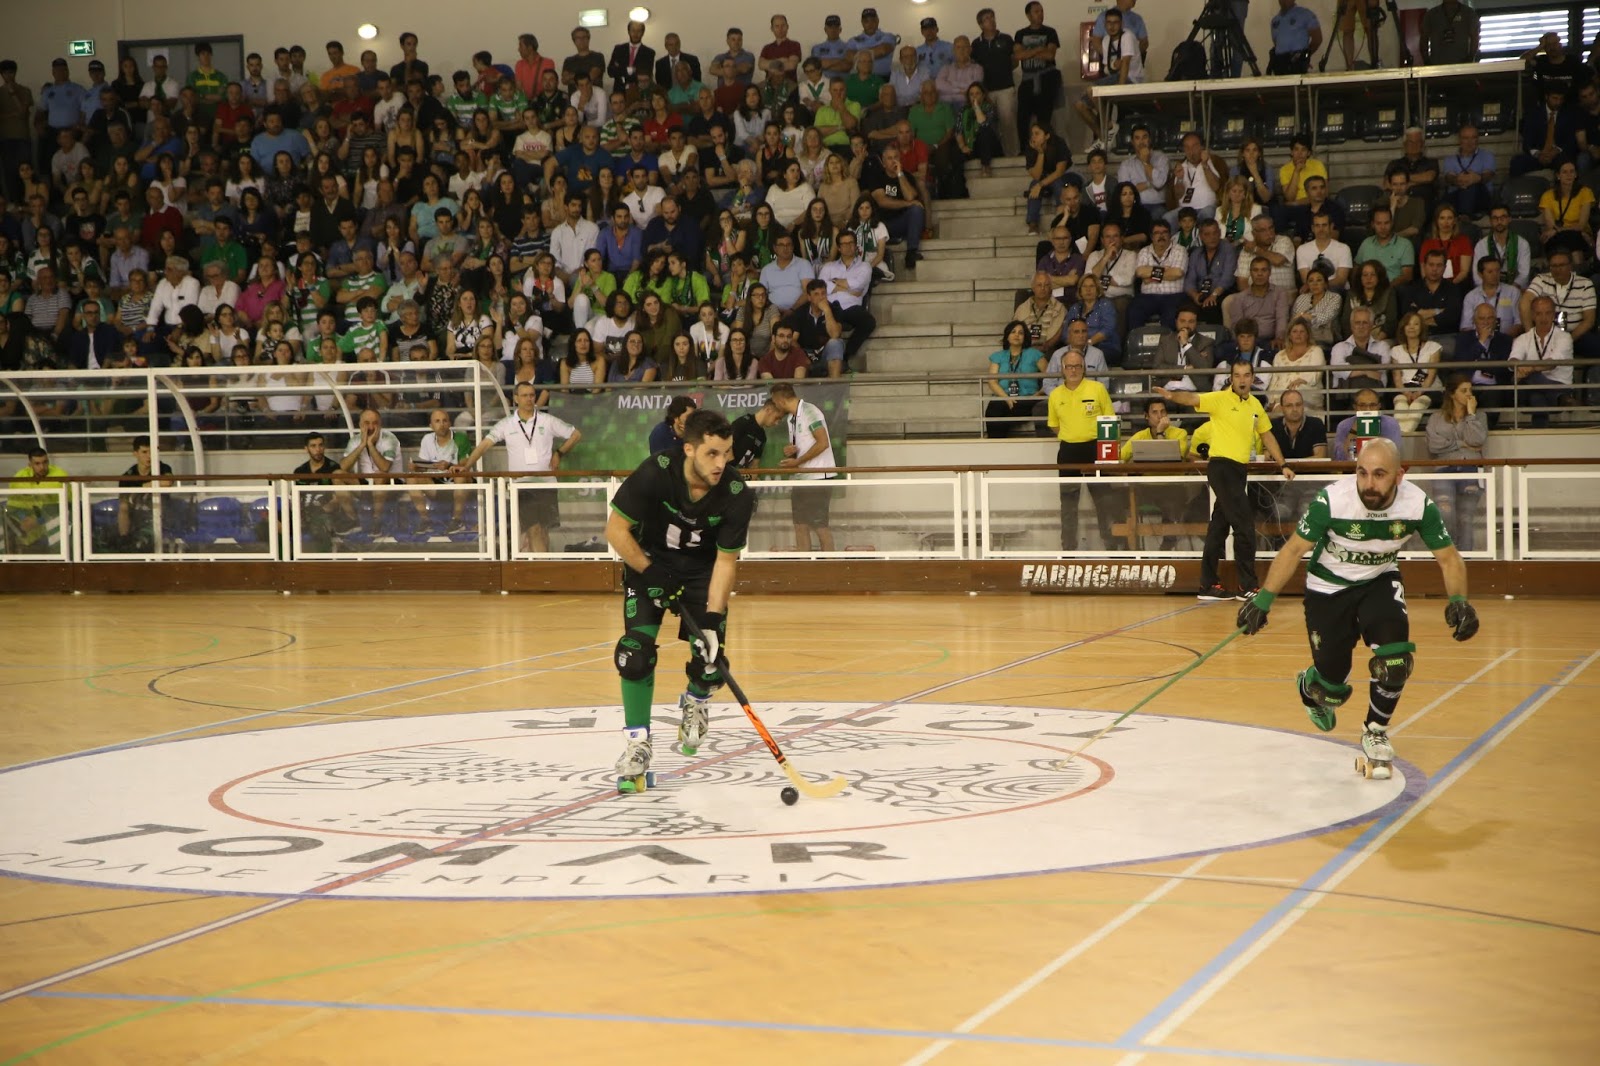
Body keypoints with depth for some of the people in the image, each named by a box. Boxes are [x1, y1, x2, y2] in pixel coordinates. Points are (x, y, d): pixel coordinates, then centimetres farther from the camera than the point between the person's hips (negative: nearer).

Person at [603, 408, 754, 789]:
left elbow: (726, 559, -18)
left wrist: (712, 618, -25)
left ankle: (694, 704, 30)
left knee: (711, 663, -7)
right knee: (636, 651, -18)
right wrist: (649, 573, -20)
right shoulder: (655, 473, -30)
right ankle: (636, 742, -6)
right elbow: (616, 529, -19)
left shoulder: (737, 495, -25)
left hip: (702, 571, 1)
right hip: (649, 563, -1)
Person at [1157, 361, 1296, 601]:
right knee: (1245, 526, -10)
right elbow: (1192, 399, -23)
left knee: (1219, 528, 11)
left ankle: (1208, 585, 16)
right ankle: (1248, 587, -4)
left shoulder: (1255, 405, 13)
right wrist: (1172, 395, -43)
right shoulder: (1220, 399, -7)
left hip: (1240, 469, 7)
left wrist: (1282, 465, 20)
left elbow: (1267, 436, 23)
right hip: (1222, 466, -7)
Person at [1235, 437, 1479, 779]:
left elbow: (1448, 557, -10)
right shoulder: (1331, 500, -29)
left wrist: (1458, 601, -27)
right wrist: (1263, 601, -20)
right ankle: (1310, 687, 41)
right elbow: (1294, 549, -17)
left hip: (1380, 583, 2)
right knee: (1333, 683, 0)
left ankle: (1375, 732, 5)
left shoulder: (1418, 505, -23)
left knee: (1395, 657, -22)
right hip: (1328, 587, -2)